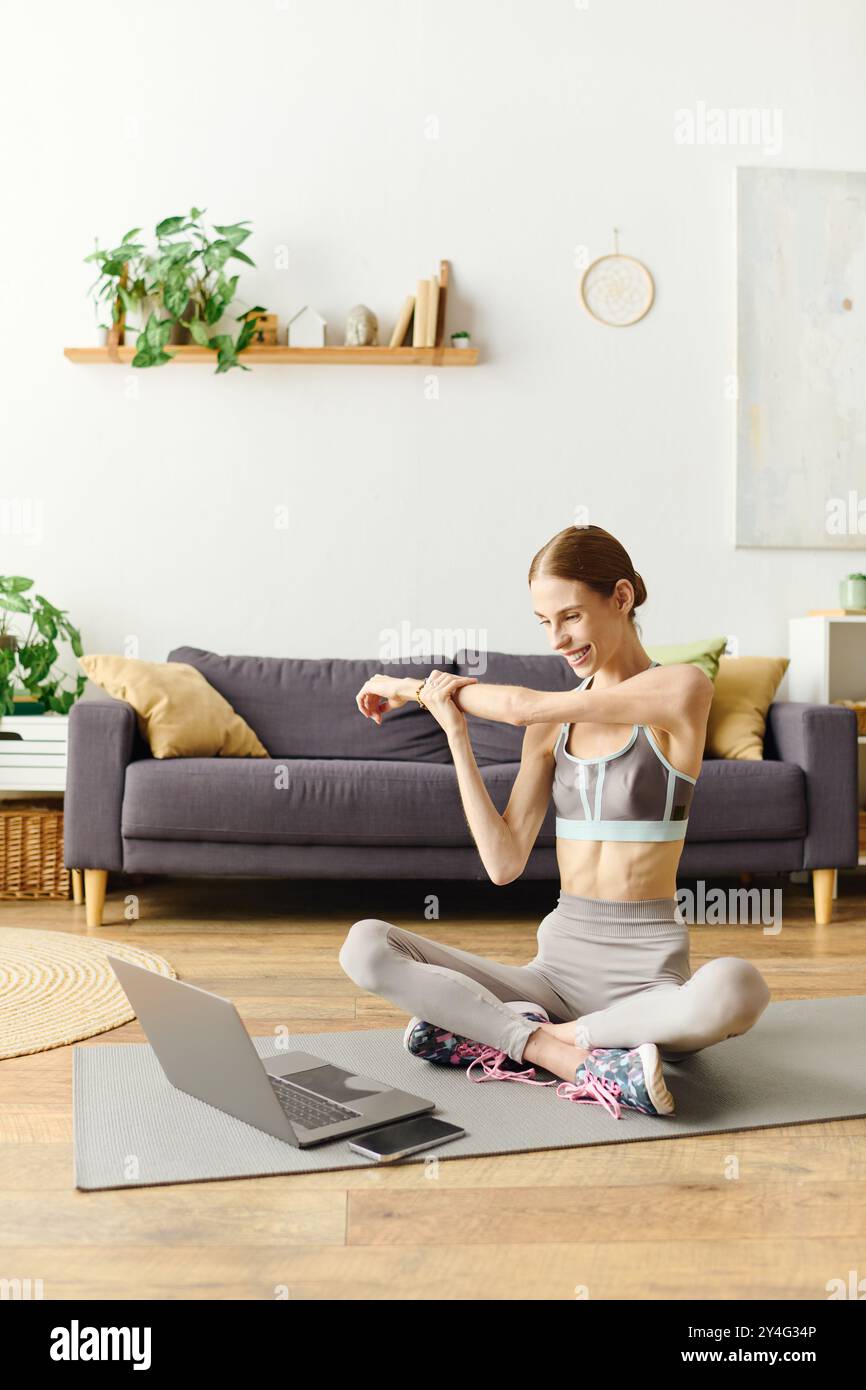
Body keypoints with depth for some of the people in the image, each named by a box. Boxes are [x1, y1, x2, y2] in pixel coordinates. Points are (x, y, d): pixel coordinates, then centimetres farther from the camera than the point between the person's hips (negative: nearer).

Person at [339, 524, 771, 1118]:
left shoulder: (682, 689, -7)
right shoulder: (553, 722, 9)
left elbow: (522, 706, -13)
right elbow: (504, 863, 1)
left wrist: (418, 685, 3)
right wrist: (456, 732, -3)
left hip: (647, 970, -4)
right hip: (558, 963, 4)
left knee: (736, 986, -39)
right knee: (365, 944, -15)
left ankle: (514, 1038, -20)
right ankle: (582, 1059, -20)